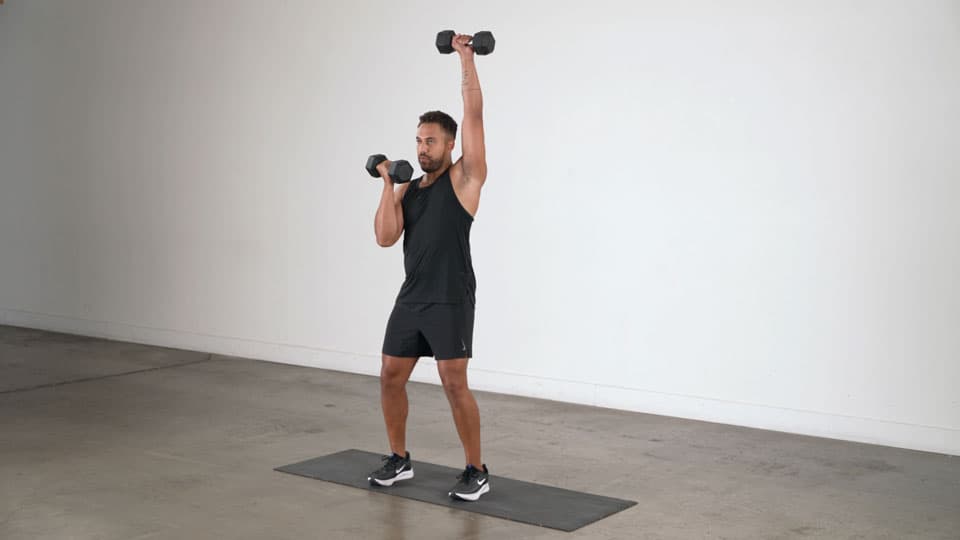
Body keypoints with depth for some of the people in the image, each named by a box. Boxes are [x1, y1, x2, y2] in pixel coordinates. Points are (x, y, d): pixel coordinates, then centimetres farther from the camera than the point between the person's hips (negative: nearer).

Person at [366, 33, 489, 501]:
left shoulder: (464, 177, -2)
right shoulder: (408, 191, 15)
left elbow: (474, 114, -9)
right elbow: (385, 238, 2)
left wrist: (466, 58, -8)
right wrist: (388, 185, -2)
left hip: (450, 300, -7)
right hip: (411, 298, 7)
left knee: (454, 384, -10)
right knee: (390, 378, 9)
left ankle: (476, 472, 2)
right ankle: (399, 460, 26)